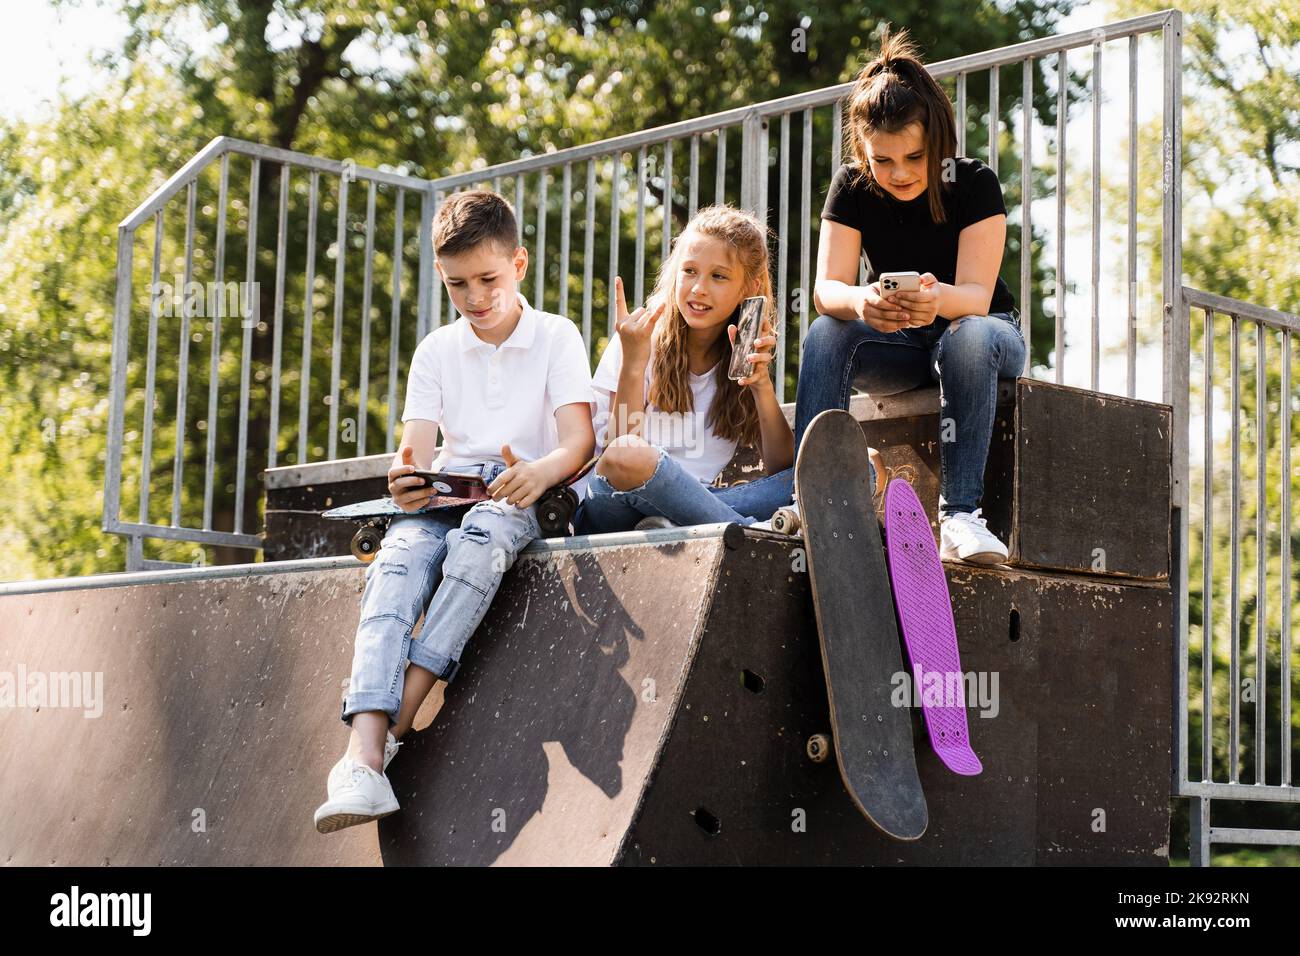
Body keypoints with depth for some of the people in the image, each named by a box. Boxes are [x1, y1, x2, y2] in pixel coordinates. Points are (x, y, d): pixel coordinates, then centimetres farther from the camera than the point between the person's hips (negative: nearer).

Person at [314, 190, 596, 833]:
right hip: (448, 495, 3)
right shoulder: (435, 351, 15)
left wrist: (539, 473, -32)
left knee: (482, 534, -39)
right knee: (398, 562, -31)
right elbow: (415, 448, 4)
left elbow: (579, 441, -8)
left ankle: (394, 724, -39)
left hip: (525, 497, -3)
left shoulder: (556, 337, 5)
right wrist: (405, 481, -23)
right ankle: (365, 758, -47)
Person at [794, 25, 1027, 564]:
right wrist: (861, 302, -46)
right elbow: (826, 288, -21)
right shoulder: (852, 186, -10)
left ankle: (960, 512, -43)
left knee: (969, 336, -37)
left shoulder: (974, 184, -18)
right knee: (826, 333, -27)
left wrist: (938, 300, -53)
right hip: (899, 345, 3)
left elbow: (976, 295, -28)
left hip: (983, 332, -3)